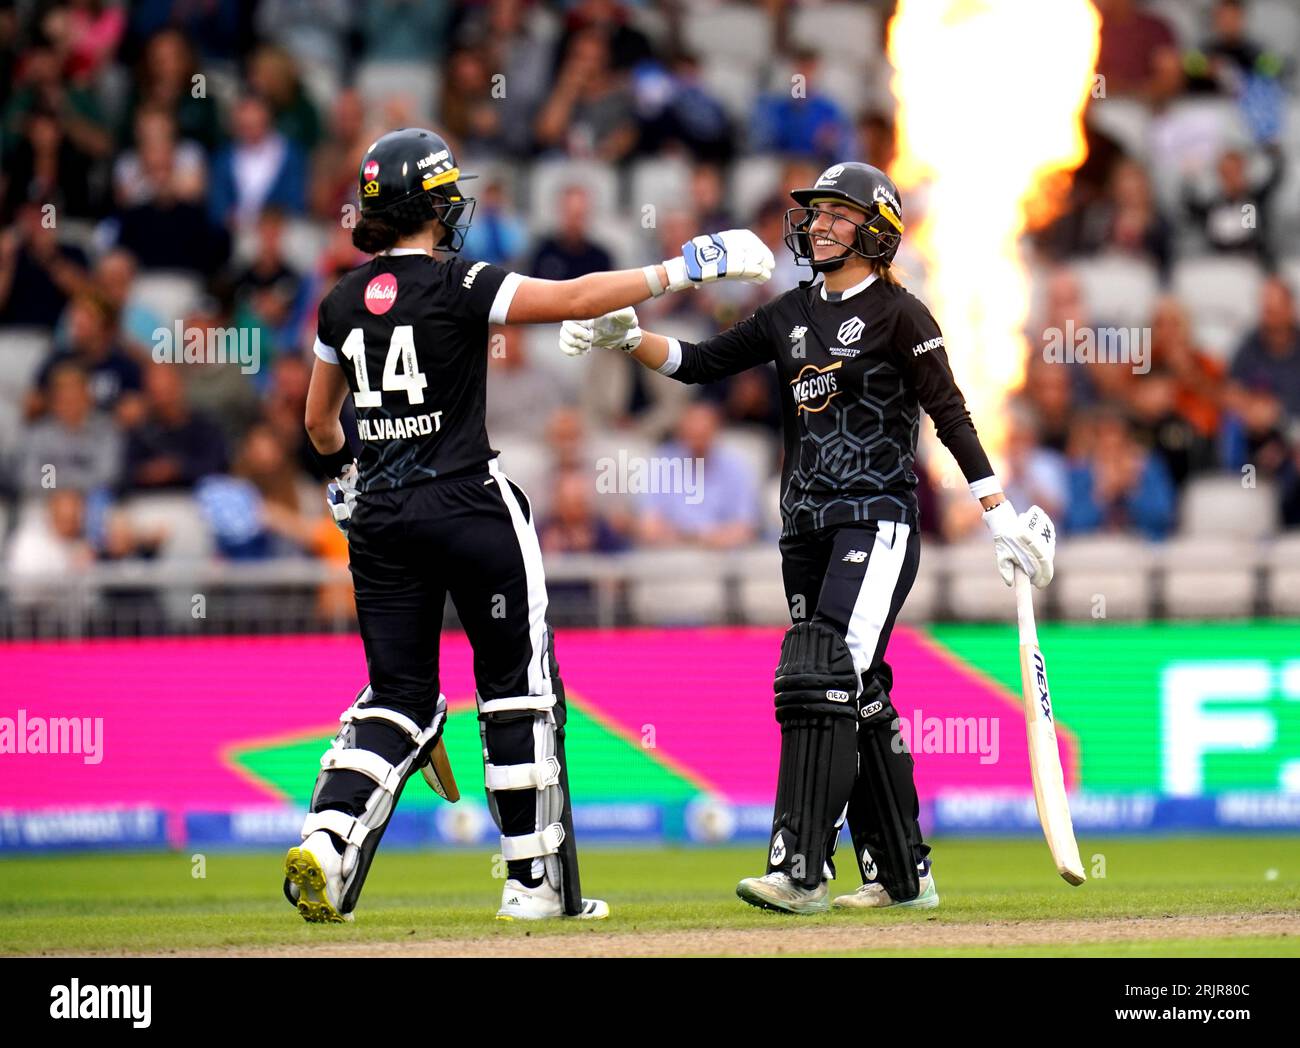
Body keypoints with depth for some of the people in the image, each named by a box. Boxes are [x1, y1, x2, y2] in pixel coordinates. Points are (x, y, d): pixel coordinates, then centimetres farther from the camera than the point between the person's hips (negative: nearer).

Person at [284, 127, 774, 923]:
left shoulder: (344, 302, 7)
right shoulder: (456, 286, -11)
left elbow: (318, 421, 18)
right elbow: (576, 298, -16)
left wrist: (345, 470, 39)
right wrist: (684, 269, -9)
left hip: (379, 518, 5)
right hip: (468, 505, -5)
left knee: (398, 696, 9)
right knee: (520, 693, 5)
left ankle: (325, 845, -14)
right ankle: (537, 882, 7)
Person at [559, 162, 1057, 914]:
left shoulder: (898, 314, -5)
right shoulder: (793, 315, 14)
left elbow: (951, 415, -9)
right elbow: (700, 363, 13)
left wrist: (1001, 514, -13)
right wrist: (626, 336, -2)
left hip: (877, 521, -7)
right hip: (808, 528, 7)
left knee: (824, 680, -19)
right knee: (860, 698, 10)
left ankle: (801, 870, -24)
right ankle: (904, 874, 18)